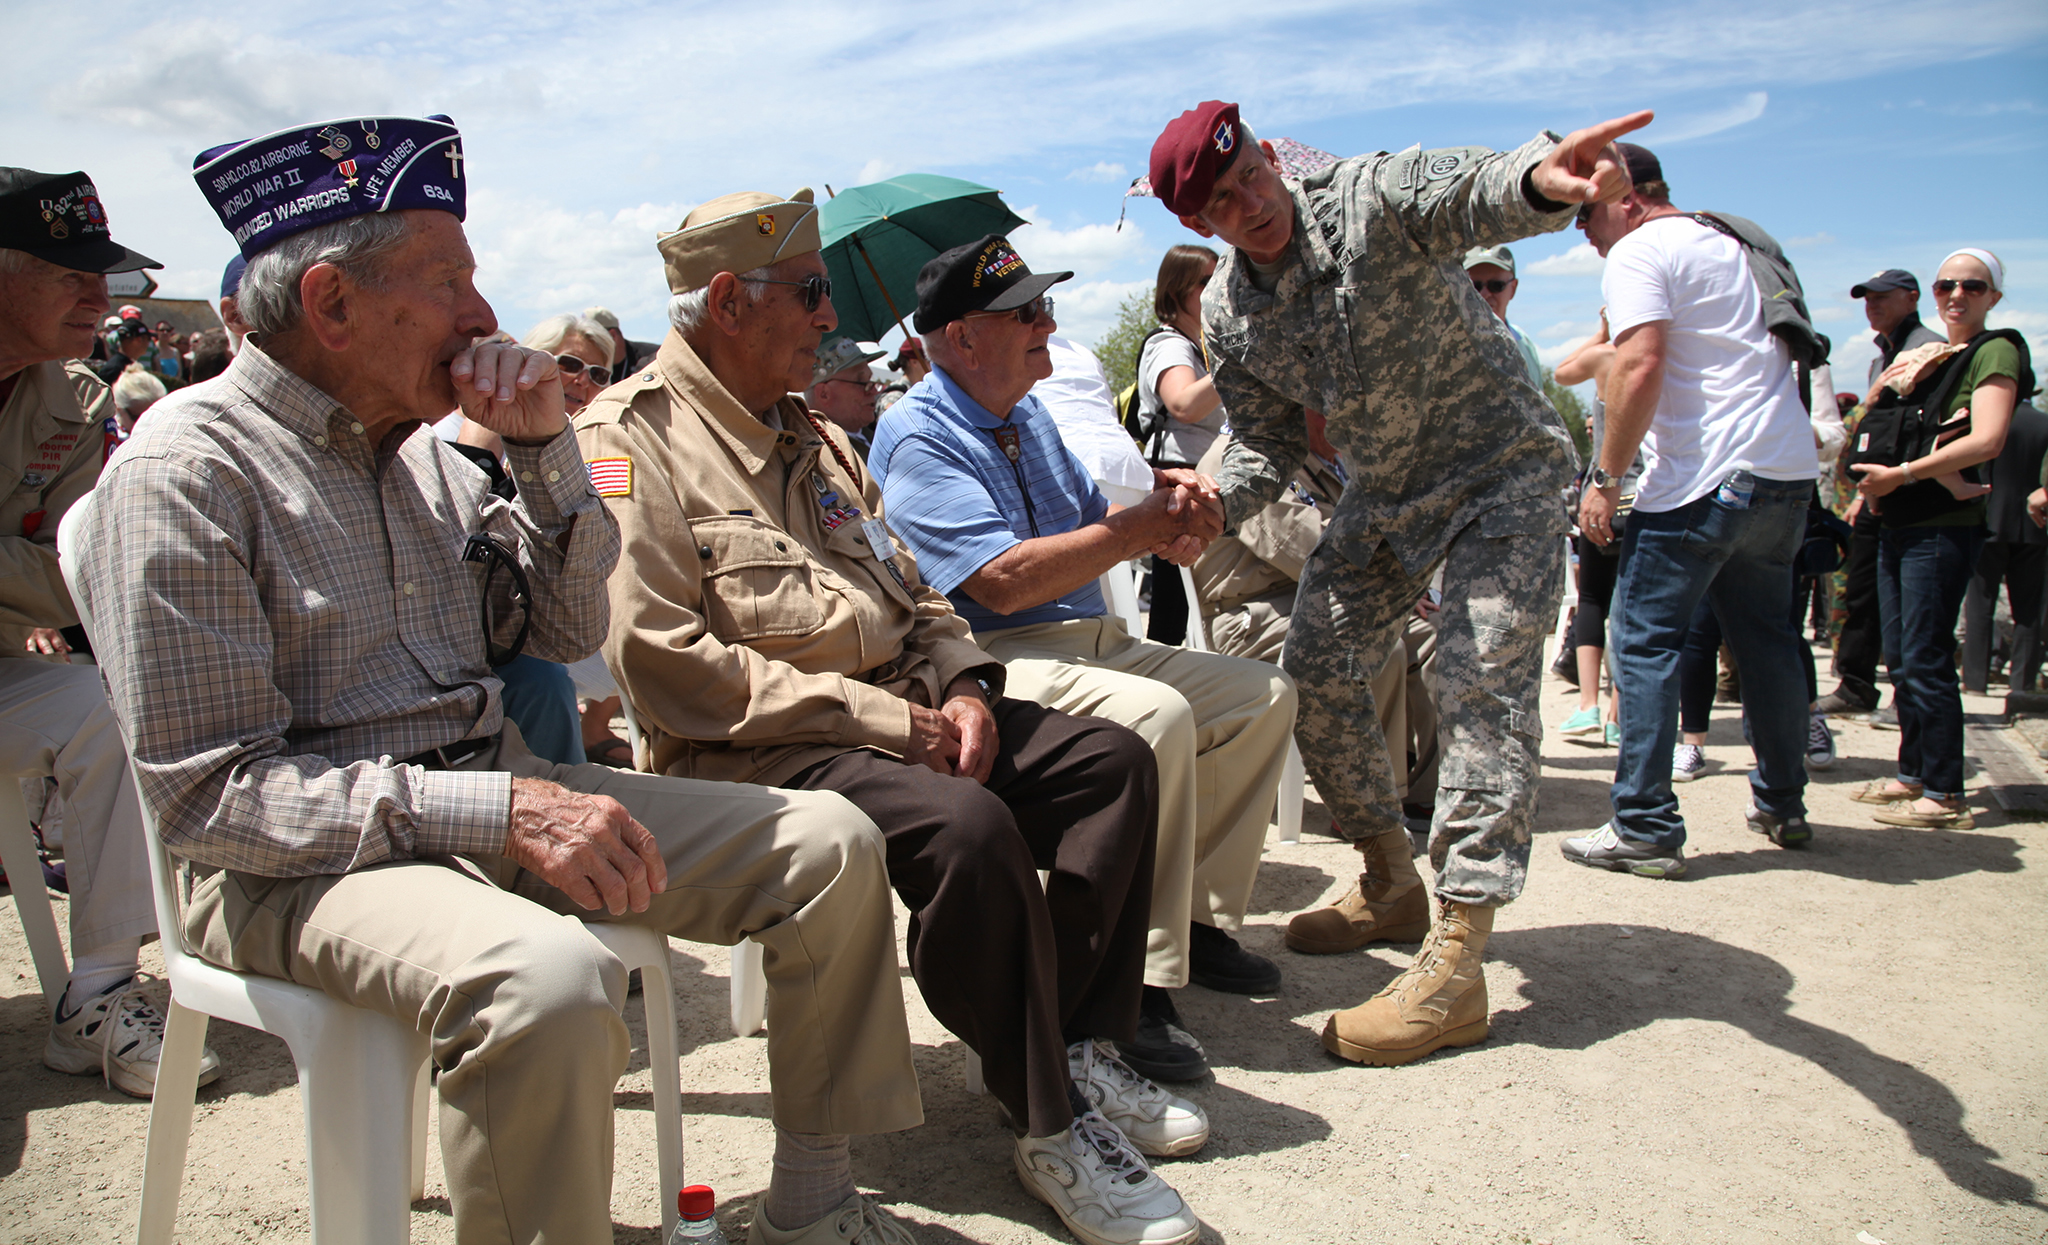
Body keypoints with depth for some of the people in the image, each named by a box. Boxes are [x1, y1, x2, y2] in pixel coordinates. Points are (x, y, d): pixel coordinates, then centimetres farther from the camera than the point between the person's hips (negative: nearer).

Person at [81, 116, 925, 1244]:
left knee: (830, 844, -2)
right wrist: (498, 810, -26)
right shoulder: (185, 471, -11)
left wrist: (543, 444, 1)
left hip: (498, 795, 8)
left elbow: (568, 631, 16)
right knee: (551, 982, -39)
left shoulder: (419, 450, 12)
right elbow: (207, 794, -17)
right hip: (307, 861, -7)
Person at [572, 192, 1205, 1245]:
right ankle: (1048, 1127, -13)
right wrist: (879, 719, -19)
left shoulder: (814, 438, 20)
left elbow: (910, 595, 23)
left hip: (894, 713, 9)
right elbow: (663, 662, -19)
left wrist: (961, 688, -1)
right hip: (752, 752, -8)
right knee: (969, 825, -32)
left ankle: (1077, 1051, 1)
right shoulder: (631, 436, -8)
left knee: (1112, 760, -4)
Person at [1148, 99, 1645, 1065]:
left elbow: (1469, 193, -43)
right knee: (1315, 671, 4)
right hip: (1383, 494, 7)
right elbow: (1268, 444, 3)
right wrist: (1215, 503, -20)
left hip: (1500, 470, -6)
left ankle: (1455, 965, -17)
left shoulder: (1372, 200, -21)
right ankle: (1392, 884, 24)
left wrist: (1538, 178, -68)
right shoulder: (1226, 316, -4)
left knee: (1480, 686, -16)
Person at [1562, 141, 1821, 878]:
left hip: (1705, 478, -9)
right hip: (1790, 471, 9)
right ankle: (1783, 807, 28)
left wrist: (1605, 477, -14)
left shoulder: (1637, 253, -5)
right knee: (1766, 640, 18)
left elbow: (1639, 368, -18)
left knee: (1644, 644, -5)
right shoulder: (1730, 246, 22)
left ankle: (1645, 829, -6)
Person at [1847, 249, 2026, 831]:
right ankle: (1912, 774, 22)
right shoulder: (1928, 355, 20)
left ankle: (1944, 795, -2)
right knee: (1902, 658, 12)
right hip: (1898, 523, 8)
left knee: (1925, 660, -8)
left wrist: (1900, 474, -19)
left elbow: (1986, 440, -19)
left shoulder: (1996, 351, -5)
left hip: (1944, 526, -8)